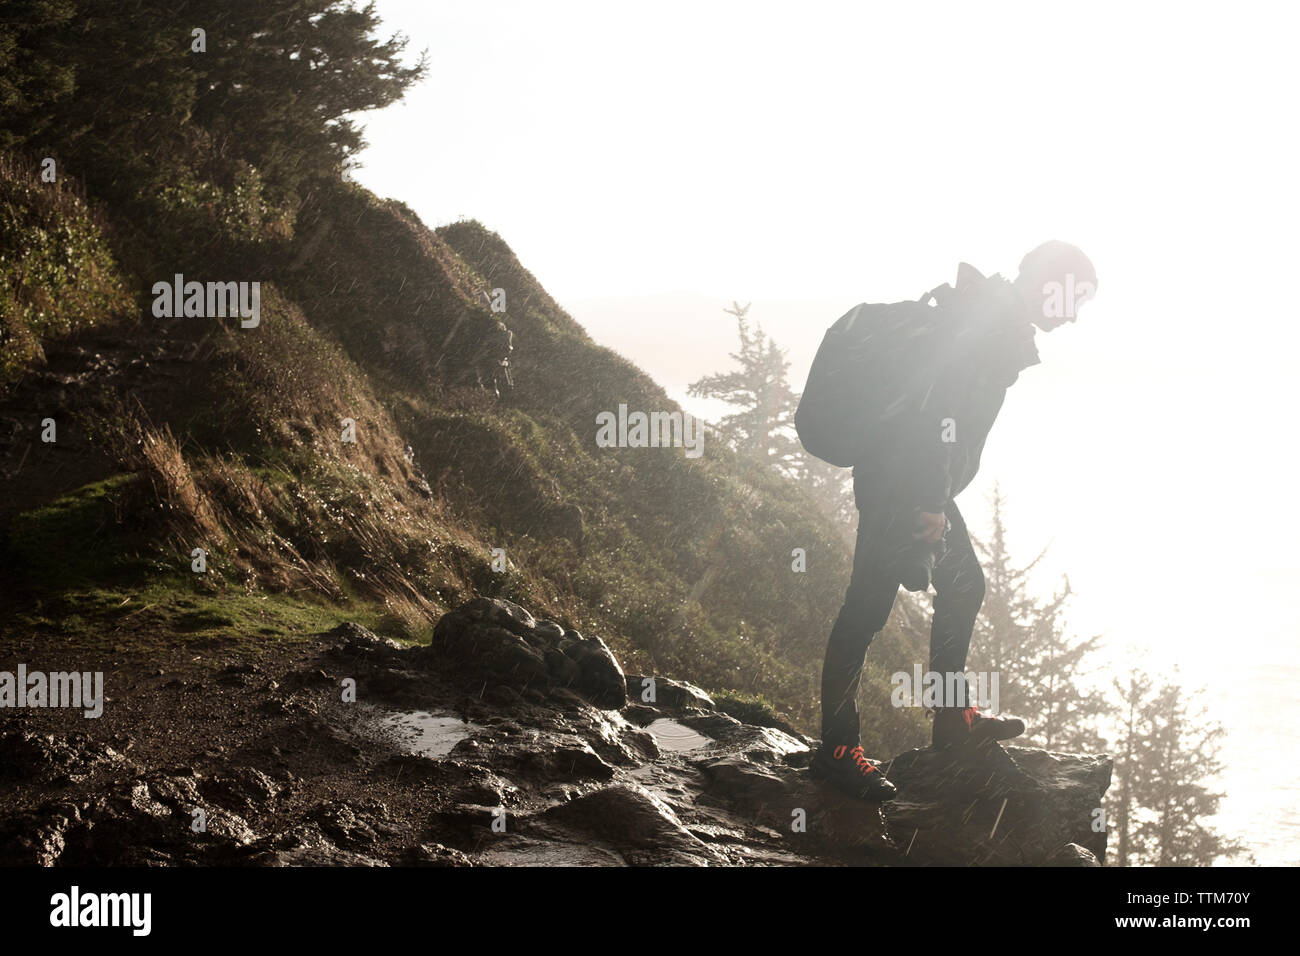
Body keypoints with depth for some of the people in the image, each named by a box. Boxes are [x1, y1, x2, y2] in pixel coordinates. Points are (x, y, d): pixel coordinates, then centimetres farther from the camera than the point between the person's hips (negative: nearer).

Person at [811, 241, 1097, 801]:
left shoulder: (998, 326, 15)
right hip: (899, 486, -11)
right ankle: (836, 748, -4)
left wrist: (939, 501, 21)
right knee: (868, 607, -7)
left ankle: (953, 719, 30)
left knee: (963, 587, 19)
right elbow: (937, 414, -25)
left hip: (924, 489, 11)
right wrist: (932, 504, -24)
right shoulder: (980, 324, -18)